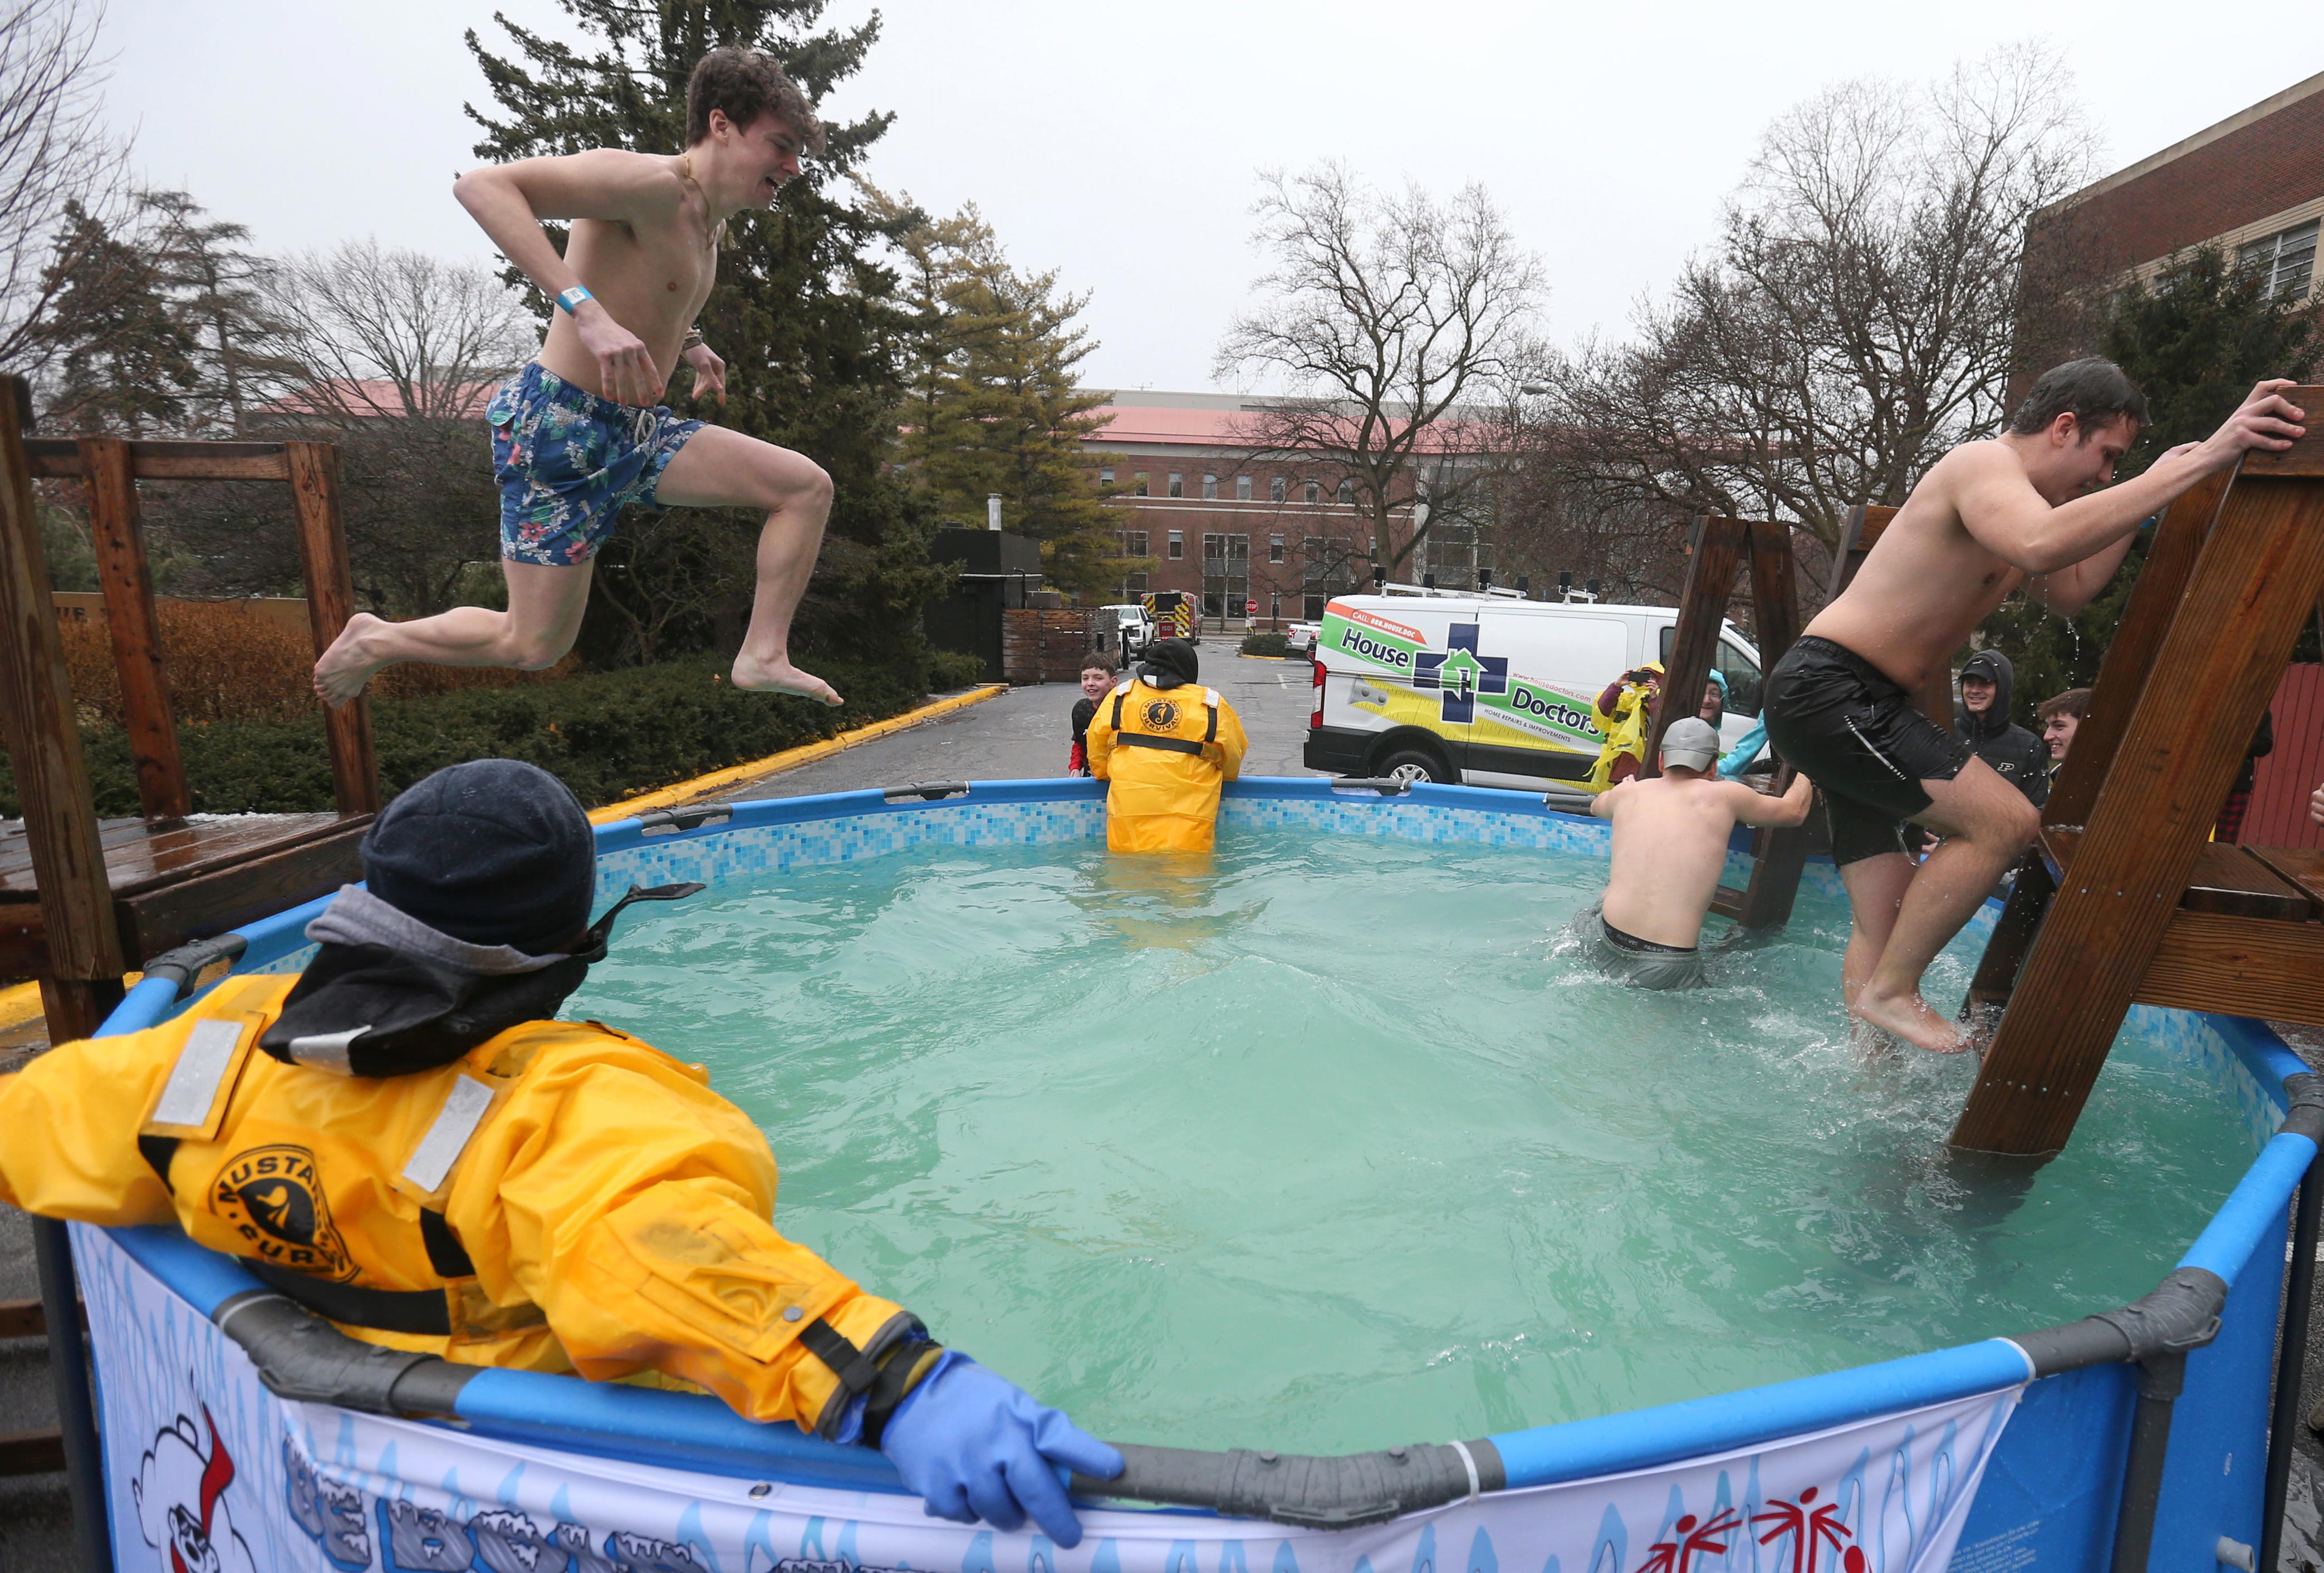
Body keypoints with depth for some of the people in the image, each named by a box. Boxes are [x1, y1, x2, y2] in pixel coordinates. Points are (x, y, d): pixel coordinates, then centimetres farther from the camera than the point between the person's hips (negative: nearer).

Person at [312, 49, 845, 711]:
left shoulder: (709, 221, 12)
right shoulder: (646, 181, -17)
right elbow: (481, 185, -28)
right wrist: (586, 310, -38)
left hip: (636, 432, 9)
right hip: (560, 430, -9)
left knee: (807, 487, -3)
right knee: (536, 645, -2)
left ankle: (763, 655, -2)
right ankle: (375, 640, 24)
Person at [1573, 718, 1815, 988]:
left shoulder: (1629, 792, 10)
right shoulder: (1726, 796, 3)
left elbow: (1597, 805, 36)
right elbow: (1795, 810, 22)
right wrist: (1805, 773, 42)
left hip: (1606, 948, 5)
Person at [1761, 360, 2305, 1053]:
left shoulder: (2002, 489, 23)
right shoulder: (1984, 463, -10)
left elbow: (2064, 593, 34)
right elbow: (2041, 547, -34)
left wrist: (2148, 496, 26)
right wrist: (2201, 459, -32)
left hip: (1853, 708, 11)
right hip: (1829, 689, -11)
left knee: (1885, 922, 9)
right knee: (2004, 820, -18)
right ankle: (1891, 990, -6)